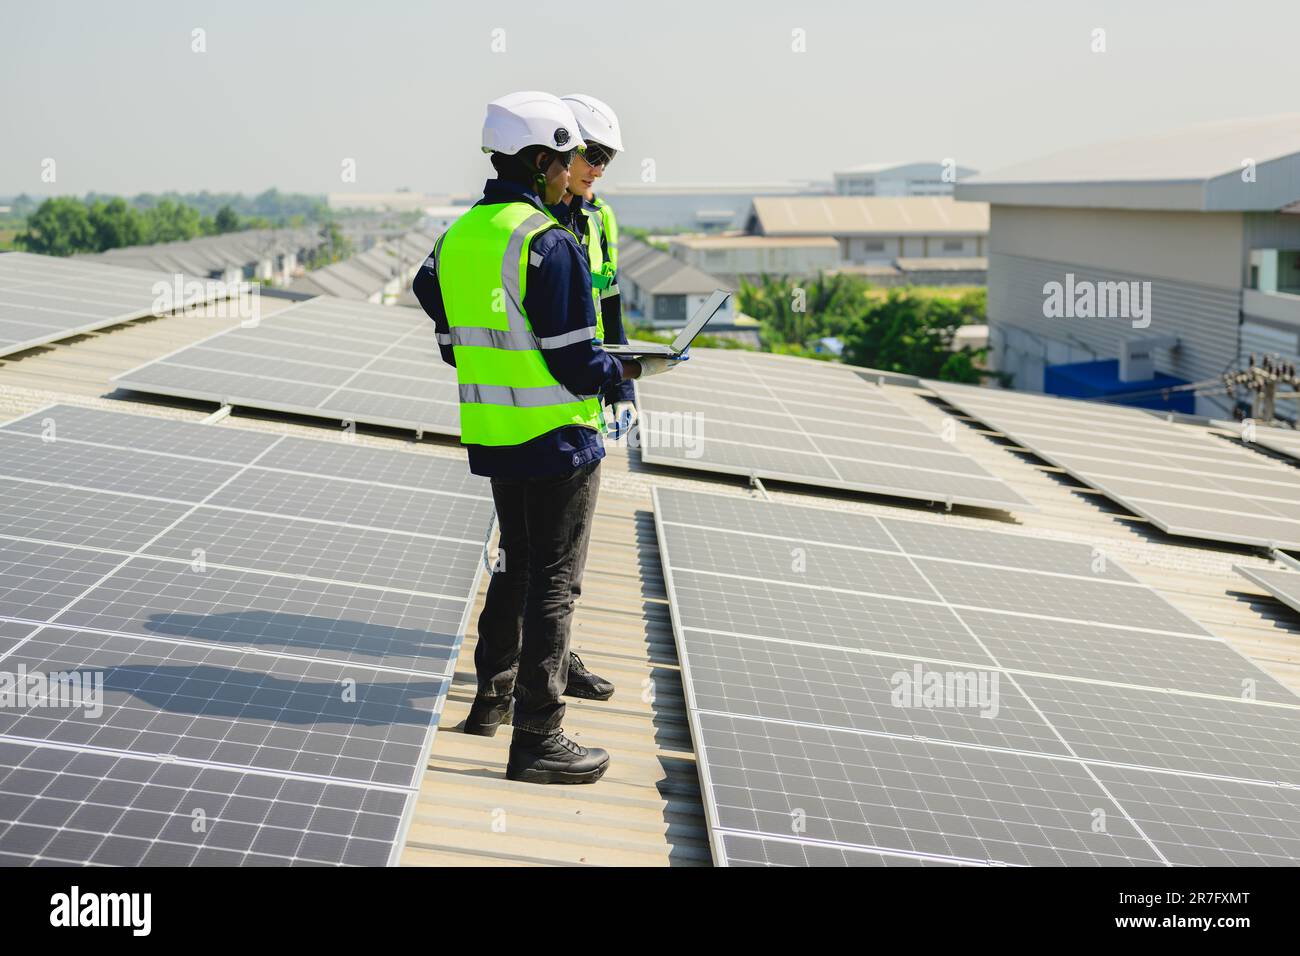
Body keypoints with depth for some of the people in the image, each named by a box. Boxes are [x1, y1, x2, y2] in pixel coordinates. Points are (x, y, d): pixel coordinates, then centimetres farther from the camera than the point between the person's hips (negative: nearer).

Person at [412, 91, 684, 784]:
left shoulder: (457, 237, 6)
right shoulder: (550, 243, -18)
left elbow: (453, 346, 12)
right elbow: (575, 362, -18)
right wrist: (635, 369, -1)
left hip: (490, 435, 8)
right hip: (557, 439, -8)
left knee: (517, 564, 23)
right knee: (554, 582, 0)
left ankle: (493, 697, 34)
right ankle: (536, 739, 3)